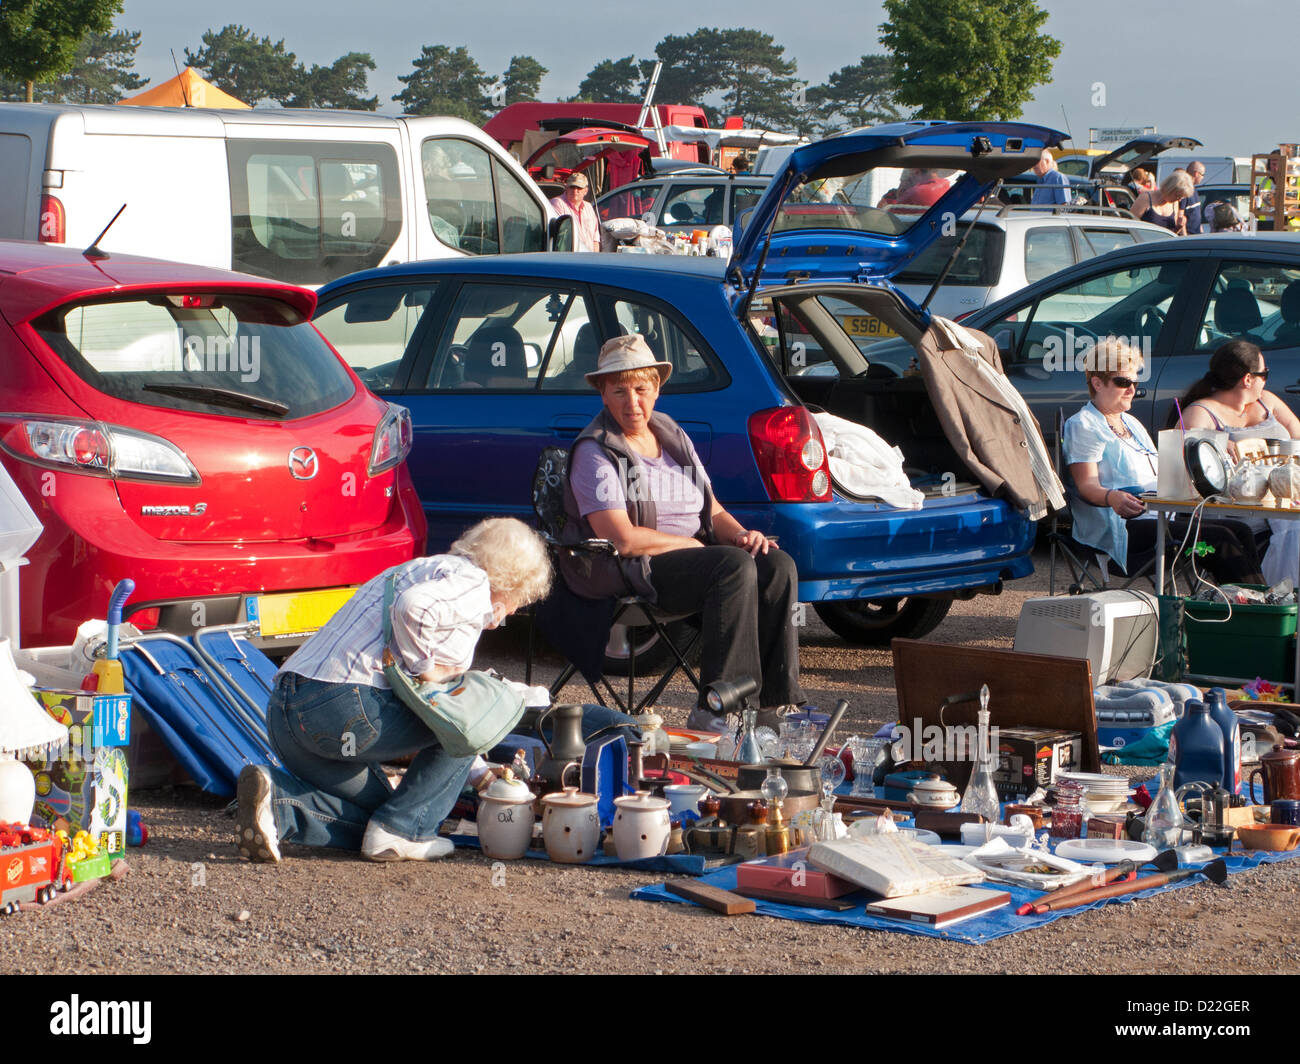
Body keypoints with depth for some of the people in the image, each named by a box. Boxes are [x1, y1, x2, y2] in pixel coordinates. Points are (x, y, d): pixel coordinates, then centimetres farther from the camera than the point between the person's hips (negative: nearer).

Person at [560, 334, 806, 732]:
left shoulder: (673, 437, 17)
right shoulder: (595, 452, -7)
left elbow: (713, 511, 19)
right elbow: (622, 539, -17)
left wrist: (741, 533, -4)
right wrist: (693, 543, -11)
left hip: (695, 553, 7)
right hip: (632, 571, -7)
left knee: (778, 566, -17)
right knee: (734, 565, -31)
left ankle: (774, 701, -18)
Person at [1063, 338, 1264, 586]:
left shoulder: (1132, 423, 27)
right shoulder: (1083, 426, 0)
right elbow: (1086, 486, -11)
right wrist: (1112, 498, -33)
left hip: (1160, 515, 9)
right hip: (1123, 527, -9)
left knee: (1240, 531, -12)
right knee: (1219, 539, -25)